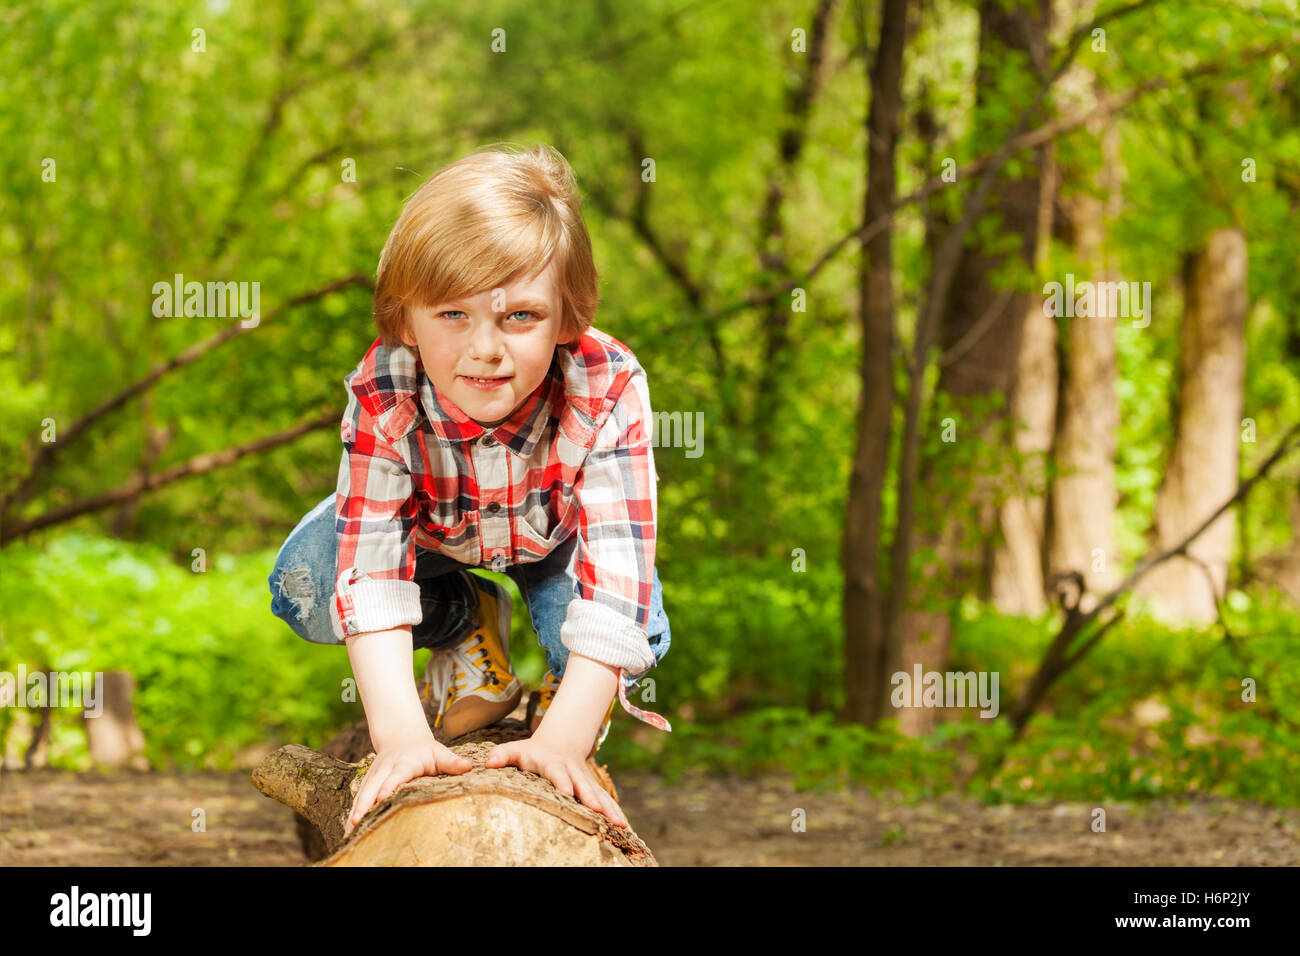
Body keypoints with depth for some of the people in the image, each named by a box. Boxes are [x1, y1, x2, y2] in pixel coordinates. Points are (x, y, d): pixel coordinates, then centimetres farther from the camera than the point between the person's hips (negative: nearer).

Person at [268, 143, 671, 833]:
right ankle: (468, 620, 5)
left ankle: (564, 701, 9)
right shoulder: (381, 398, -38)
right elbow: (371, 569, -44)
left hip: (554, 534, -1)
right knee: (302, 585, -22)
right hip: (430, 528, 1)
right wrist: (399, 733, -57)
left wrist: (563, 739, -56)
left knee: (639, 631, -28)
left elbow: (615, 575, -45)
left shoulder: (607, 392, -41)